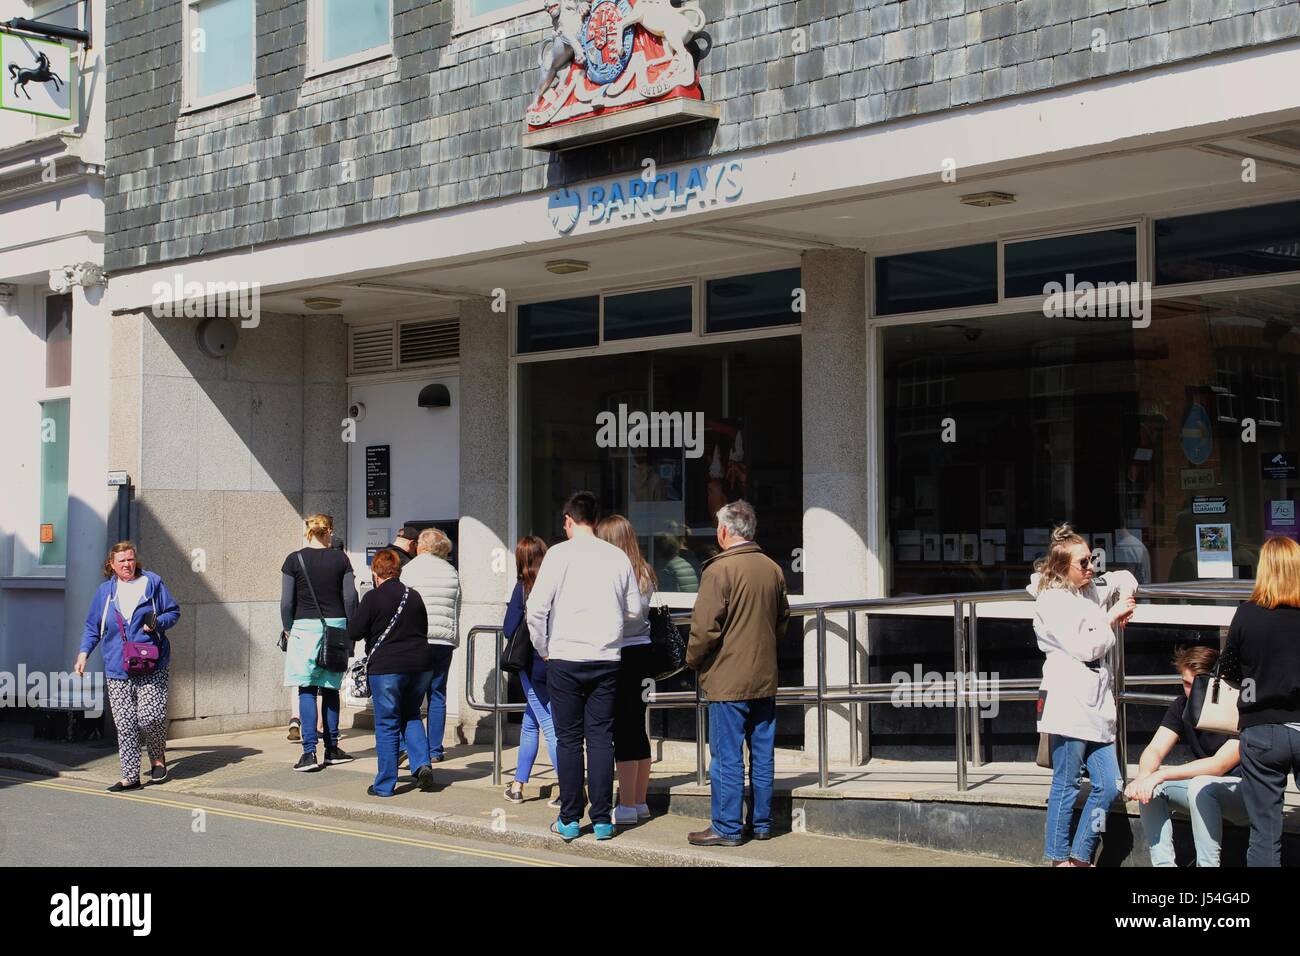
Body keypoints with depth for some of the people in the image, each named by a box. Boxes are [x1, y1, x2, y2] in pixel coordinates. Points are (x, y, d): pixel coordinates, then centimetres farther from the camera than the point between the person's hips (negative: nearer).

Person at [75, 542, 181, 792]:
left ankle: (158, 758, 13)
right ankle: (130, 776, 5)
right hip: (117, 670, 3)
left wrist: (157, 623, -10)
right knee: (125, 725, -1)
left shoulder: (152, 583, 6)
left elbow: (173, 612, 10)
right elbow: (92, 627, 18)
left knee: (150, 717, -14)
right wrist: (84, 653, 5)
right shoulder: (105, 591, 13)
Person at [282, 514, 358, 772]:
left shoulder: (294, 560, -2)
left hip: (305, 626, -2)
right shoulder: (340, 559, 2)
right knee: (331, 689, 13)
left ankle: (309, 752, -9)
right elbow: (350, 598, 2)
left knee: (307, 690, -1)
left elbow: (287, 601, -2)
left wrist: (288, 628, 11)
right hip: (336, 626, 2)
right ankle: (332, 748, 17)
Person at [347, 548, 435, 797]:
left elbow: (353, 632, -6)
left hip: (387, 667, -5)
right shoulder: (414, 596, 8)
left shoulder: (373, 597, -8)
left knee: (387, 725, 3)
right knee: (411, 716, 21)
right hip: (420, 664, 5)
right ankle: (422, 764, 3)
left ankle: (385, 784, 7)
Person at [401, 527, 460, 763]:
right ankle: (434, 750, 8)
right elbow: (456, 610, 11)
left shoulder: (410, 570, -2)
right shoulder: (451, 572, 9)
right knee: (437, 695, 7)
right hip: (444, 640, 3)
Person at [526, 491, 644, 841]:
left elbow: (537, 607, -8)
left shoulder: (560, 553, -4)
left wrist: (543, 649, 5)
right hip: (607, 658, 2)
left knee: (569, 740, 5)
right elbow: (635, 611, 11)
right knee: (601, 739, 6)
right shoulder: (618, 557, 5)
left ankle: (570, 820, 8)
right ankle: (602, 820, 8)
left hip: (566, 658, -2)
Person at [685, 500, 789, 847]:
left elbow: (705, 627, -16)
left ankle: (727, 828, 3)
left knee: (727, 756, -1)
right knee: (763, 754, 12)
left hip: (728, 679, -7)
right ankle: (761, 822, 19)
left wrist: (693, 660, 0)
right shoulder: (773, 569, 7)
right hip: (765, 677, 7)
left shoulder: (719, 570, -14)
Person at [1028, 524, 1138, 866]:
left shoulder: (1090, 591, 16)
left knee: (1109, 786, 4)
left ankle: (1080, 856, 12)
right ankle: (1059, 858, 8)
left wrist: (1125, 599, 13)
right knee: (1066, 785, -3)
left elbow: (1124, 578, 35)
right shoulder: (1051, 601, -7)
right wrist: (1112, 616, -2)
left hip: (1096, 702, 8)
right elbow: (1085, 648, -13)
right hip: (1068, 700, -8)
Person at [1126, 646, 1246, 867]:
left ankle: (1207, 864, -30)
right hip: (1204, 792, 7)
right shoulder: (1183, 706, -1)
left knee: (1201, 786, -35)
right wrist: (1144, 776, -32)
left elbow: (1220, 765, -30)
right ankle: (1162, 863, -14)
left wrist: (1160, 775, -36)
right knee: (1149, 787, -15)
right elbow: (1155, 749, -8)